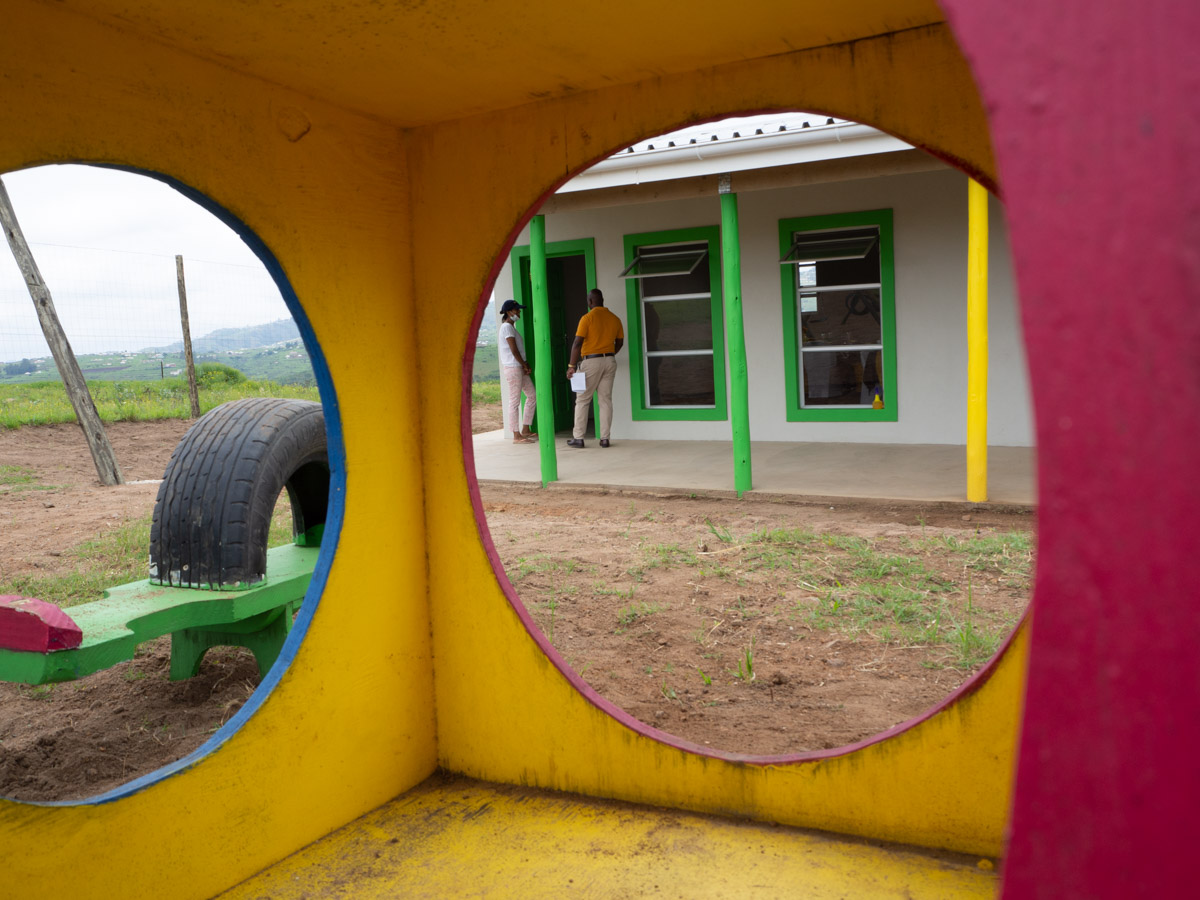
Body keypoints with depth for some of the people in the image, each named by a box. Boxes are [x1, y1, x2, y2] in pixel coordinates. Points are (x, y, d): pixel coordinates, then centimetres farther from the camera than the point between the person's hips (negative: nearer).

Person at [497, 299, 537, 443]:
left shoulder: (510, 327, 20)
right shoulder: (507, 327, -11)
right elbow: (514, 350, -17)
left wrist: (525, 364, 7)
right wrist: (524, 365, -9)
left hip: (519, 367, 11)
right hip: (512, 367, -11)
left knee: (532, 395, 13)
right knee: (514, 401, -7)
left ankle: (525, 430, 18)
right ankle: (516, 436, -4)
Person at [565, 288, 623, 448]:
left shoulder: (587, 318, -10)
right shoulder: (614, 319, 7)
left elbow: (577, 343, -15)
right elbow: (620, 342, 15)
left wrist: (572, 366, -12)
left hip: (590, 361, -5)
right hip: (610, 362, 5)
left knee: (582, 400, 3)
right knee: (606, 400, 7)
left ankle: (578, 438, 4)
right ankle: (605, 438, 6)